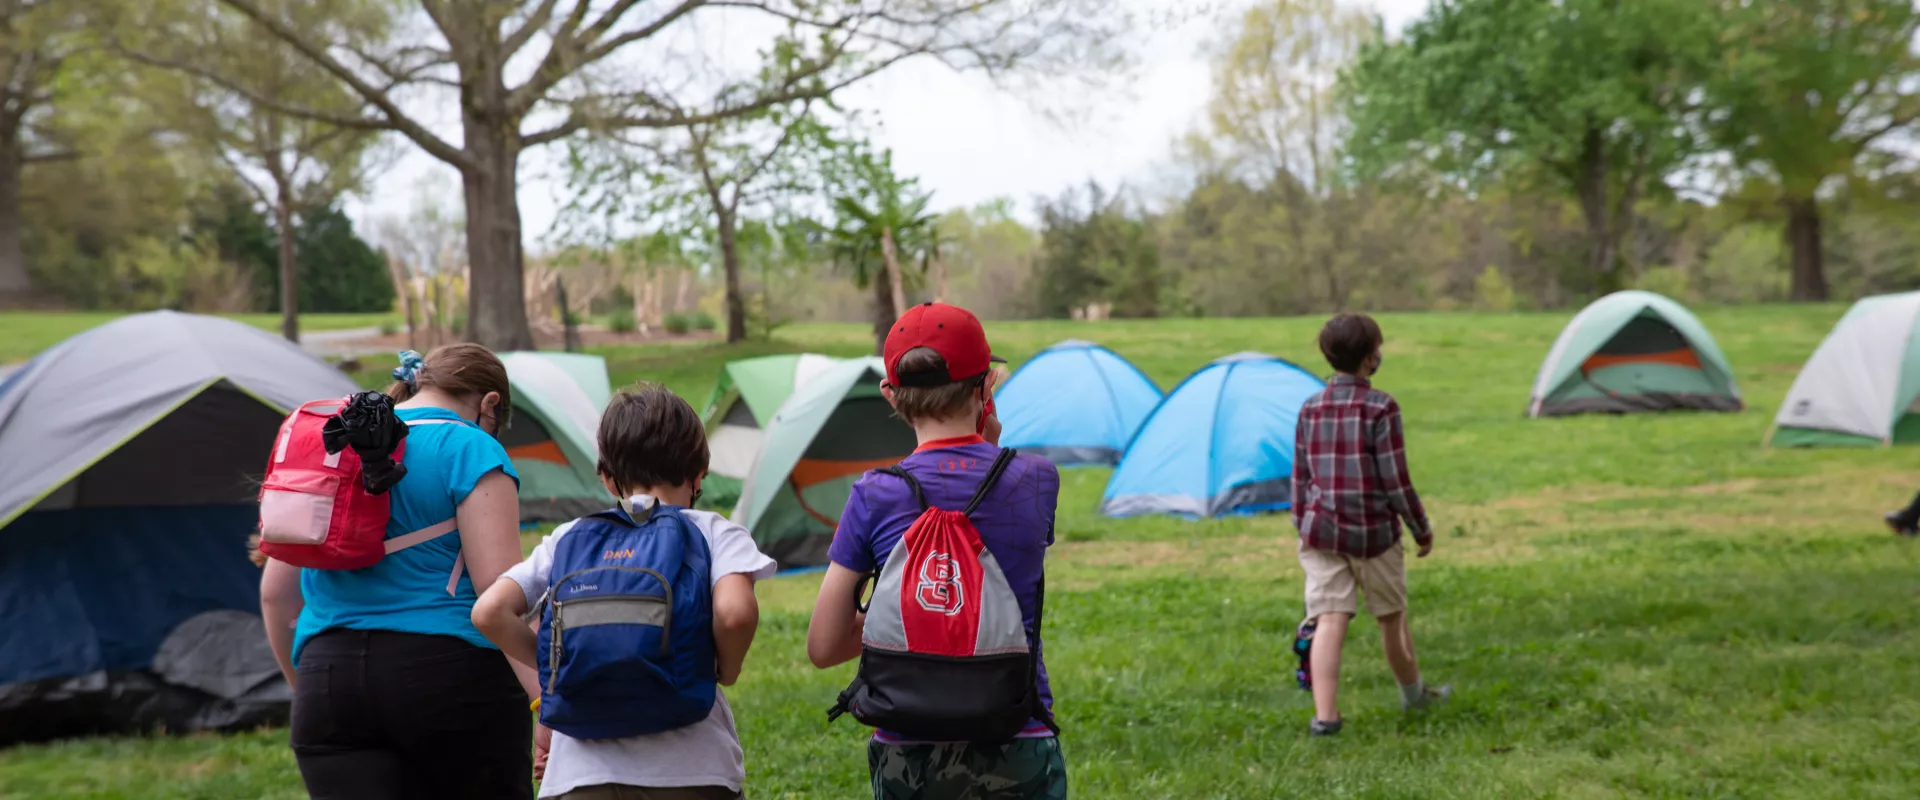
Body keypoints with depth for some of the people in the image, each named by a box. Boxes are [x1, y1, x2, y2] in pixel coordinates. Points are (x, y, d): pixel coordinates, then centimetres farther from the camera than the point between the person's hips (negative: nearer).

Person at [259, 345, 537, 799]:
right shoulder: (471, 450, -2)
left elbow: (276, 594, 17)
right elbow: (501, 589, -12)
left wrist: (304, 685, 28)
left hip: (330, 678, 5)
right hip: (447, 674, -5)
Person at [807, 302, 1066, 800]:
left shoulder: (875, 497, -8)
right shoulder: (1037, 482, -4)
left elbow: (823, 647, -4)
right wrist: (989, 442, 10)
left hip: (910, 758, 0)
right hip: (1019, 755, 0)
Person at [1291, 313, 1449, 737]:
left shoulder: (1311, 409, 3)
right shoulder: (1380, 407, -11)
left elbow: (1300, 479, 8)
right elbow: (1396, 480, -10)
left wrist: (1303, 530, 19)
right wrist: (1422, 529, 2)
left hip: (1322, 531, 3)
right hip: (1374, 532, -3)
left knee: (1329, 620, -1)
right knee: (1392, 617, 17)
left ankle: (1325, 715, -11)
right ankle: (1413, 692, 38)